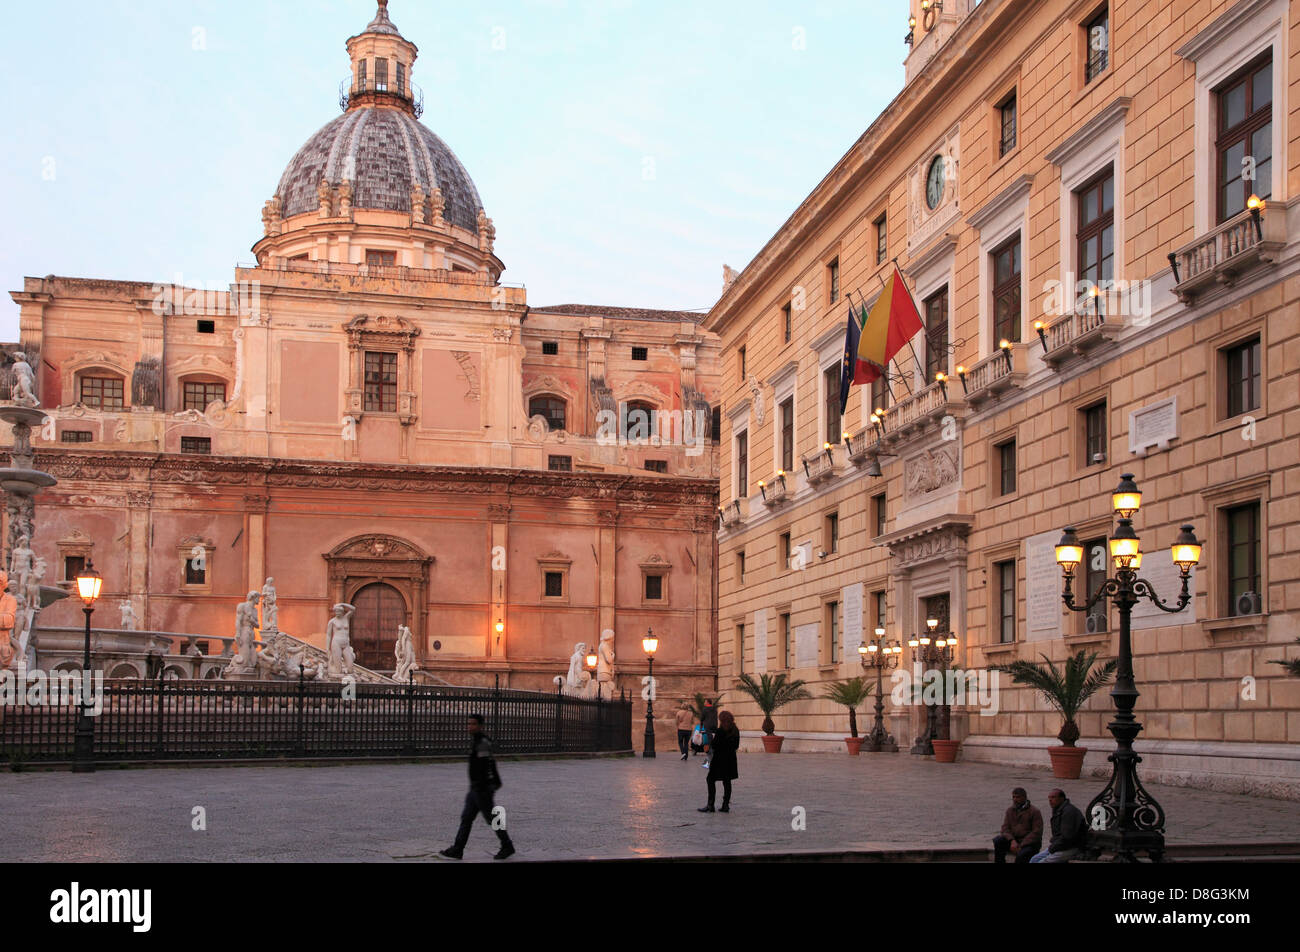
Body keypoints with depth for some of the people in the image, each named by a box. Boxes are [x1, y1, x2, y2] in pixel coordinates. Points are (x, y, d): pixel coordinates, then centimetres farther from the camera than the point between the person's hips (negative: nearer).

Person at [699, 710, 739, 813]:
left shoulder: (720, 731, -16)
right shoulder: (735, 731, 4)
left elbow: (714, 746, -15)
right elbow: (737, 746, 9)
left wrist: (711, 739, 3)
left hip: (719, 759, -7)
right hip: (731, 759, 7)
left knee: (711, 780, 1)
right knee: (727, 781, 11)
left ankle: (710, 806, -2)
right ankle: (726, 805, 11)